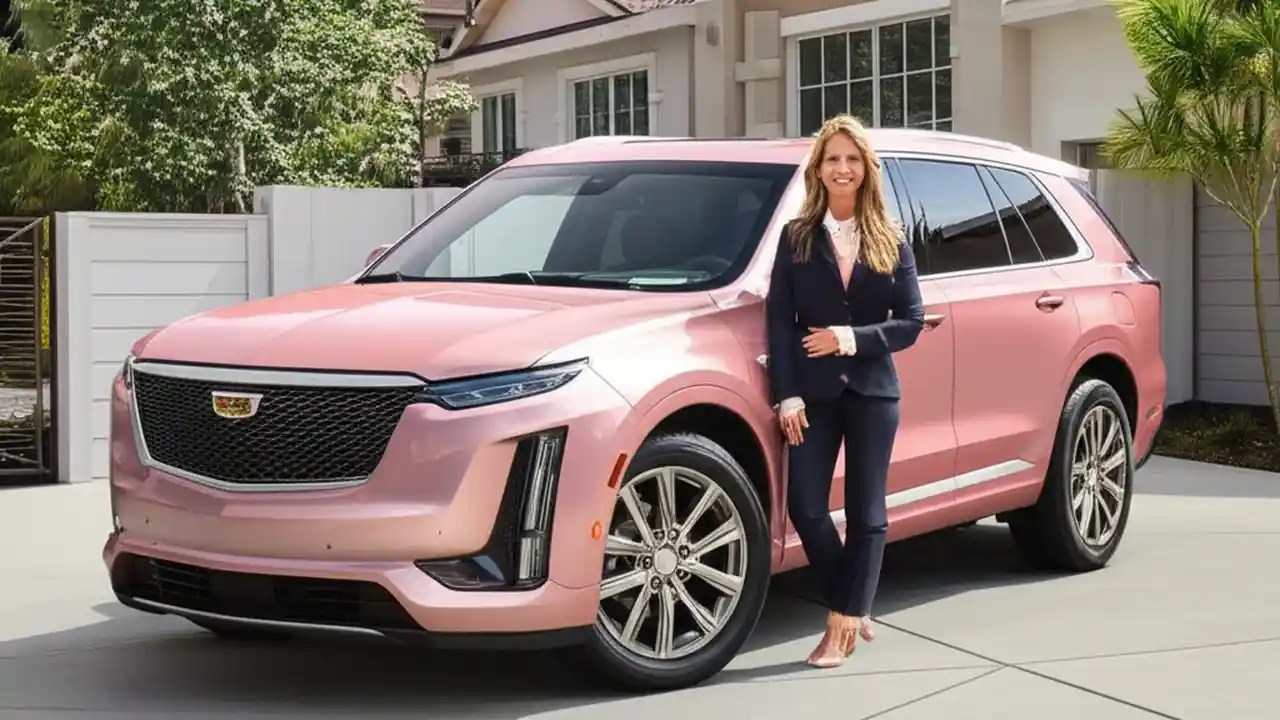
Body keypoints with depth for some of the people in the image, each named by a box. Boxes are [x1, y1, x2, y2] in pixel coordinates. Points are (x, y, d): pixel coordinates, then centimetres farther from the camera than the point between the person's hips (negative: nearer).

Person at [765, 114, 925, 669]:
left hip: (872, 391, 0)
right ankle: (851, 609, 16)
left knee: (866, 513, 2)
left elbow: (911, 321, 1)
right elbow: (779, 321, -2)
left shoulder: (891, 242, 6)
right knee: (805, 508, -5)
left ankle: (843, 623, 11)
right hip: (813, 392, 0)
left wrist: (853, 339, -15)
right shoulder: (797, 237, 4)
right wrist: (787, 396, -11)